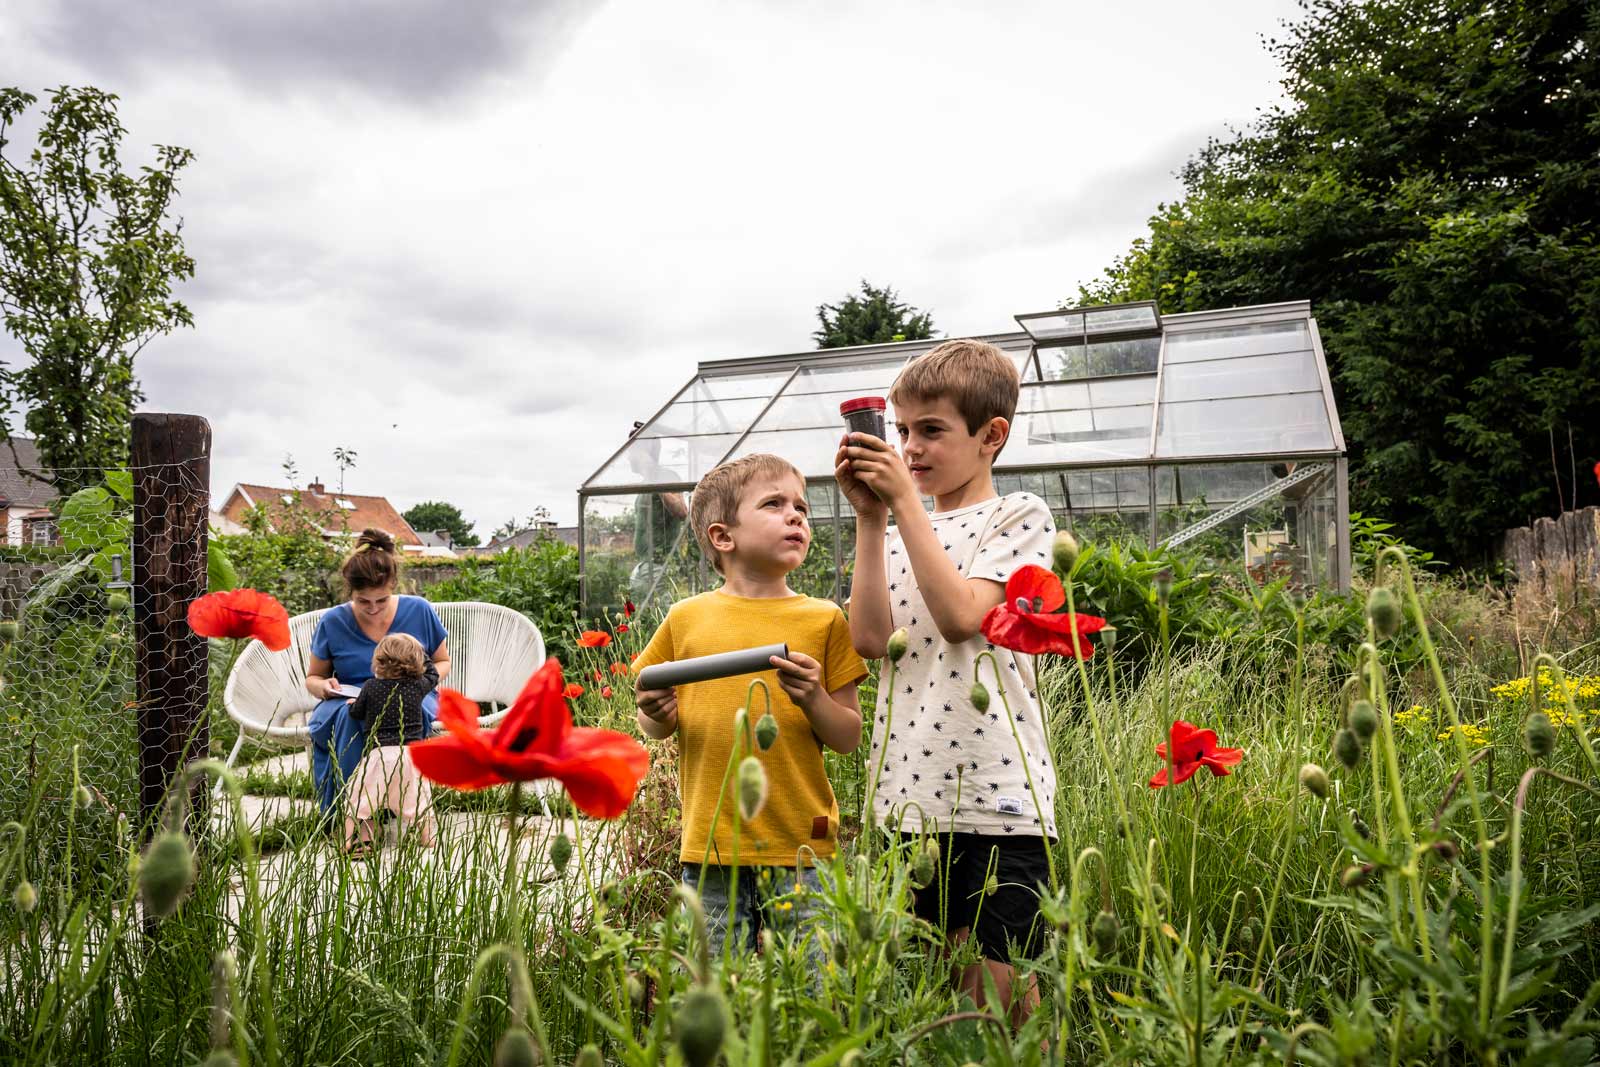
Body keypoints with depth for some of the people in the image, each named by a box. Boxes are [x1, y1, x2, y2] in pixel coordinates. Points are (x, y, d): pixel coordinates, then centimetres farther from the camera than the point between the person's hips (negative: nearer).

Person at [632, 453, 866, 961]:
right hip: (709, 844, 1)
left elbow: (850, 738, 4)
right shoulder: (686, 619, 5)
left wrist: (814, 699, -15)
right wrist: (658, 717, -8)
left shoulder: (823, 619, 2)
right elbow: (652, 726, 14)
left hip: (799, 845, -1)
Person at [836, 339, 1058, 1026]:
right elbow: (870, 639, -1)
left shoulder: (1020, 517, 3)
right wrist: (871, 517, -2)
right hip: (905, 798, 5)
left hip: (996, 796, -5)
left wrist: (905, 502, -10)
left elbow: (961, 616, -15)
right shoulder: (901, 531, 17)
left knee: (997, 989, 0)